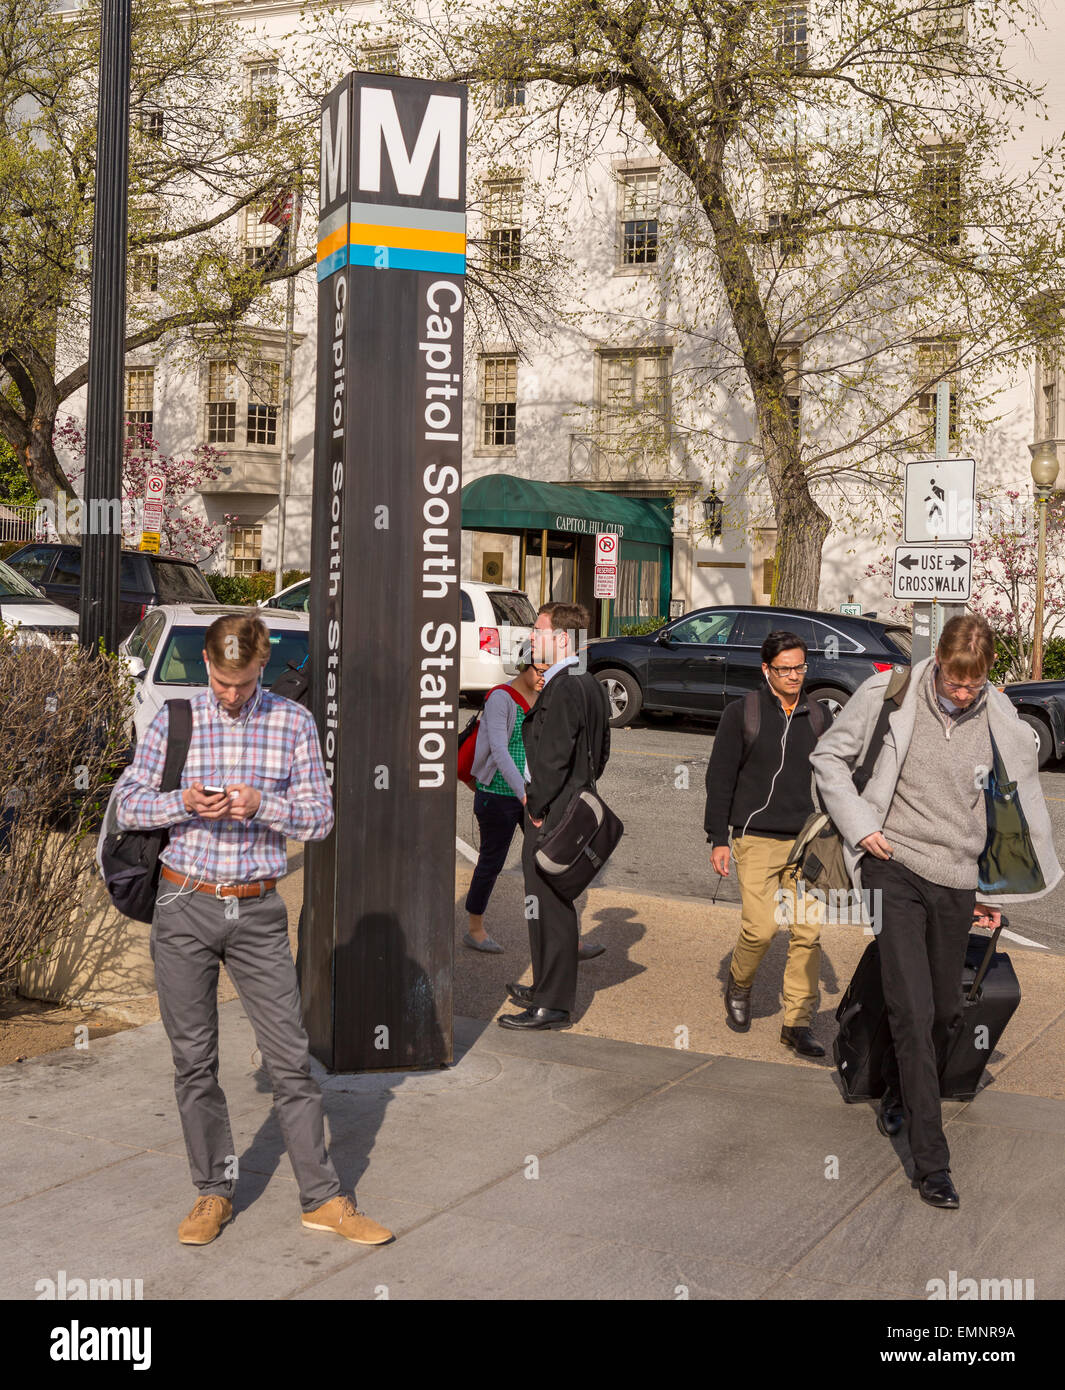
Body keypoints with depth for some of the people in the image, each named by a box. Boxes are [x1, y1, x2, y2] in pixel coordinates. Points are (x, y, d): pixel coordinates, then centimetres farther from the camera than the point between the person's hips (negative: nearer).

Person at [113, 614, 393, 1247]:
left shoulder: (294, 723, 1)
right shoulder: (174, 719, 2)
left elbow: (321, 817, 1)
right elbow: (128, 803, 4)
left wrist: (262, 804, -18)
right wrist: (183, 802, -15)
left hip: (257, 912, 0)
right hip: (184, 908, 1)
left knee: (291, 1056, 1)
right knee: (194, 1059, 8)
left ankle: (324, 1199, 11)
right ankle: (214, 1193, 23)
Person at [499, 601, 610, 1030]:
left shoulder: (563, 689, -19)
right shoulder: (591, 685, 13)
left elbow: (553, 757, -23)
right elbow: (601, 751, 20)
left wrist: (537, 805, -12)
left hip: (551, 817, -10)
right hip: (576, 810, 10)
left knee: (549, 906, -4)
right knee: (554, 905, 19)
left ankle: (552, 1005, 2)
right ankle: (548, 987, 31)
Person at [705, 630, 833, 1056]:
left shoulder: (818, 716, 10)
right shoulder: (741, 714, 0)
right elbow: (720, 778, 2)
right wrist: (718, 838, -2)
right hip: (757, 840, -3)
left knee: (808, 932, -2)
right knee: (760, 927, -10)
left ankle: (798, 1022, 6)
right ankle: (738, 985, 20)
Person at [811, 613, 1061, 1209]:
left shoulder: (1002, 721, -1)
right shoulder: (889, 695, -7)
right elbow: (831, 756, 5)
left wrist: (997, 891, 13)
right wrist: (859, 824, -6)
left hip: (958, 879, 3)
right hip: (895, 865, -3)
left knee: (945, 1010, 12)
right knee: (913, 1012, -11)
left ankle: (900, 1092, 43)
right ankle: (932, 1162, -7)